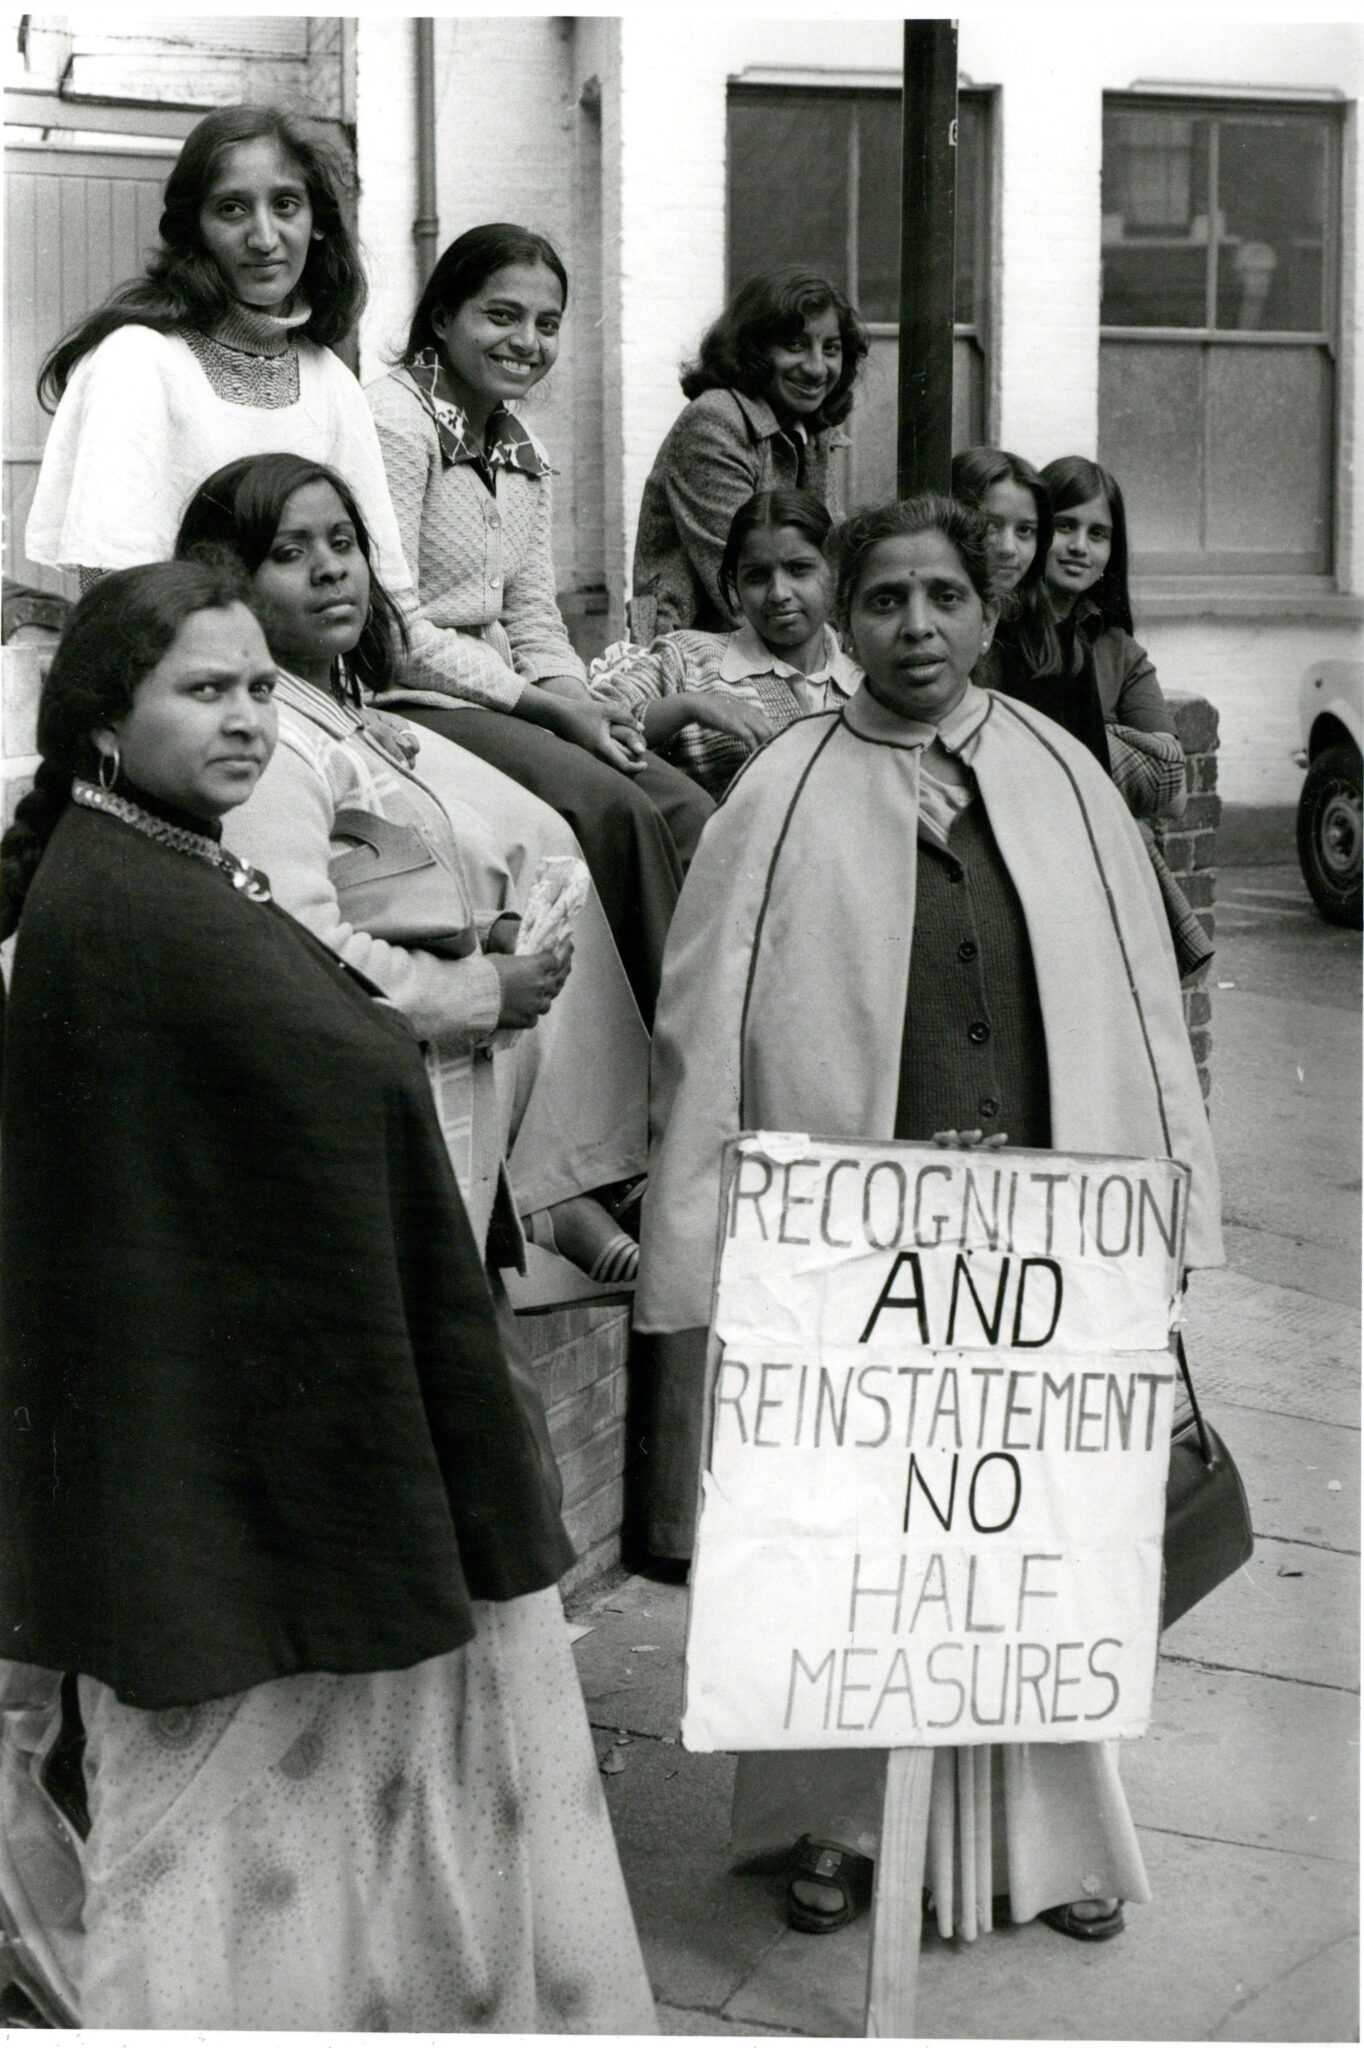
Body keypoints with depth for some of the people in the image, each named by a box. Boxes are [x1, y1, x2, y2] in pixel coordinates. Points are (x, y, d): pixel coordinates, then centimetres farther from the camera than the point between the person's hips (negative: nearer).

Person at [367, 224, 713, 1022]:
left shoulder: (523, 452, 16)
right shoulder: (395, 423, -11)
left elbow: (534, 619, 16)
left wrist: (587, 706, -6)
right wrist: (549, 708, -16)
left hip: (503, 697, 8)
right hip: (409, 705, -8)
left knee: (689, 812, -12)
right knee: (611, 806, -25)